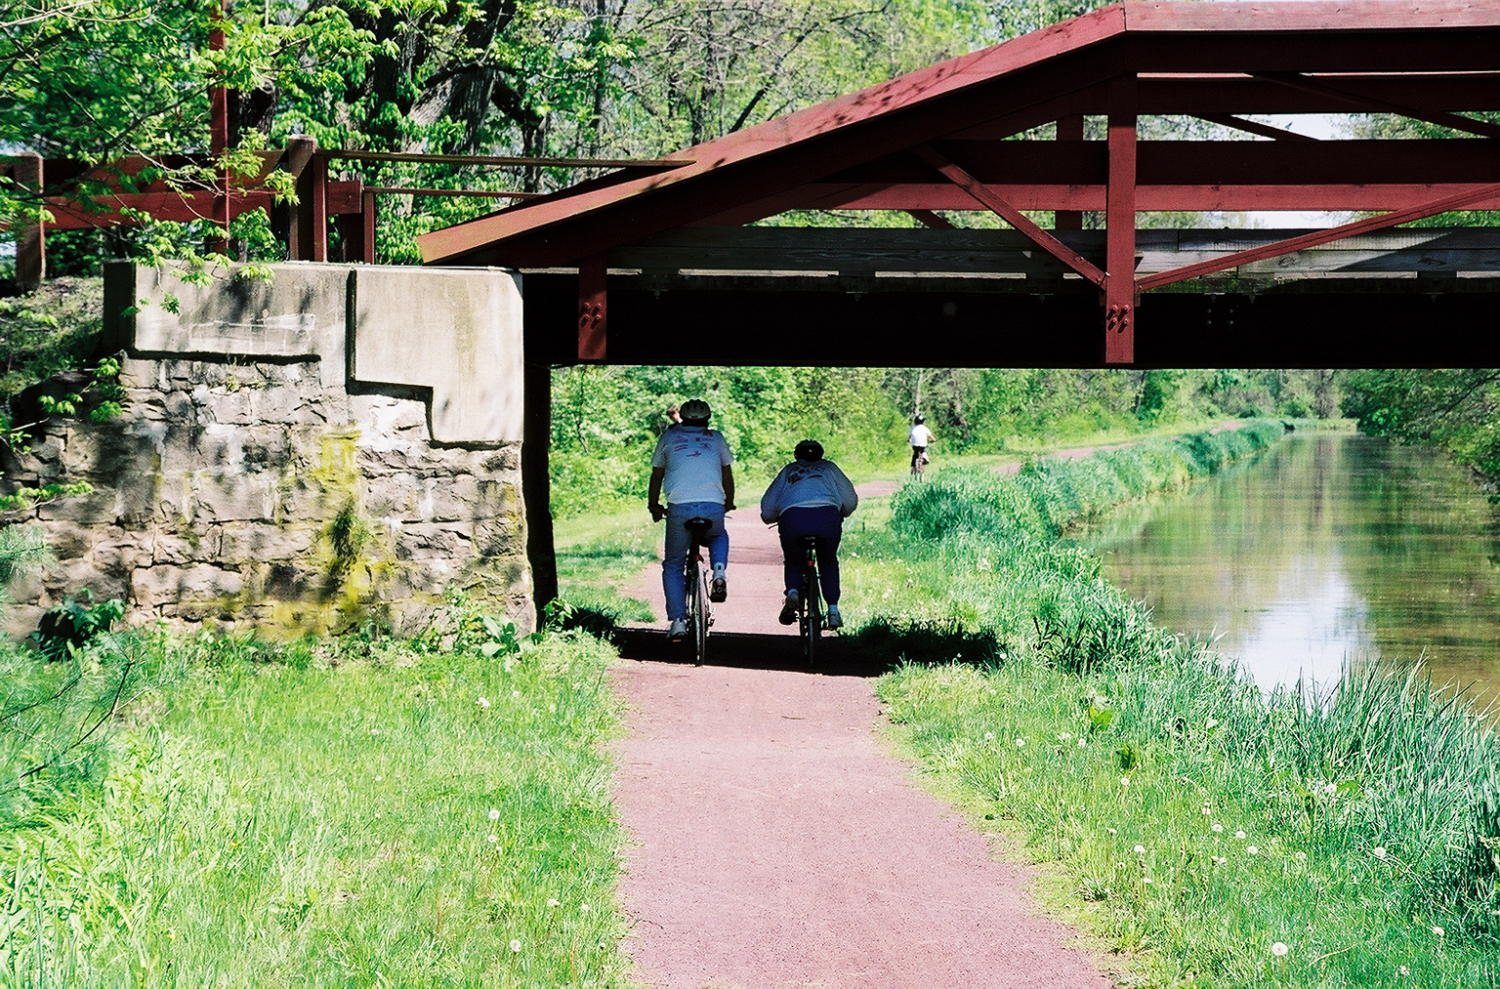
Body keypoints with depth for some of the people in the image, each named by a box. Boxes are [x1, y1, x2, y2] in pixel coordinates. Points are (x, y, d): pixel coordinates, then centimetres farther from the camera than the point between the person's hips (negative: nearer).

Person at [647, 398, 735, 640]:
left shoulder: (669, 437, 19)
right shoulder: (716, 438, 20)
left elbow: (656, 477, 24)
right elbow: (728, 476, 27)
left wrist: (654, 507, 38)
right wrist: (729, 504, 44)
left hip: (679, 508, -1)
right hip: (713, 507, 1)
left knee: (673, 566, 15)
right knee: (719, 537, 35)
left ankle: (677, 620, 1)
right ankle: (719, 572, 6)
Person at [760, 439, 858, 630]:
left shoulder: (788, 471, 32)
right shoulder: (829, 467, 32)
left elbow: (767, 507, 26)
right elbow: (851, 501, 24)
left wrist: (772, 519, 47)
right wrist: (841, 515, 45)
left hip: (792, 517, 0)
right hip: (827, 516, 0)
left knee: (793, 562, 25)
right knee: (828, 562, 26)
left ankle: (792, 593, -4)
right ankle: (833, 610, 15)